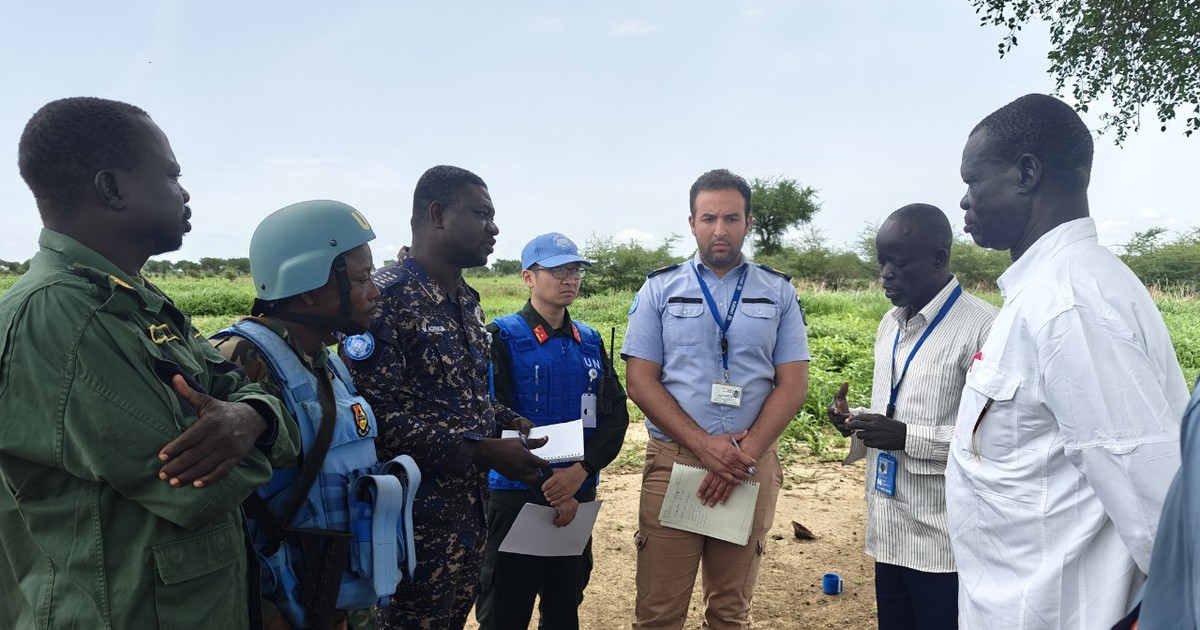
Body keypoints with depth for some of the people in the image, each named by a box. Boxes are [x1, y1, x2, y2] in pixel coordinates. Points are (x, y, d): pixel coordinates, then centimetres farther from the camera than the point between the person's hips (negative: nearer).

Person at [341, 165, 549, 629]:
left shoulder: (467, 302, 11)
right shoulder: (386, 298, -18)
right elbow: (380, 416, -24)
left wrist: (511, 423, 1)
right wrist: (482, 450, -23)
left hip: (469, 512, 9)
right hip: (415, 519, -8)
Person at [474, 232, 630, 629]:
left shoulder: (590, 341, 8)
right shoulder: (503, 337, -7)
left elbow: (616, 413, 2)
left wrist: (580, 471, -15)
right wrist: (552, 486, -18)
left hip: (580, 495, 5)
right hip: (517, 494, -5)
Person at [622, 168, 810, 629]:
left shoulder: (779, 292, 6)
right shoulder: (659, 289, 4)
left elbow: (793, 384, 1)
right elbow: (640, 381, -2)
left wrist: (745, 453, -12)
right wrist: (702, 444, -13)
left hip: (752, 466, 1)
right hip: (671, 461, -1)